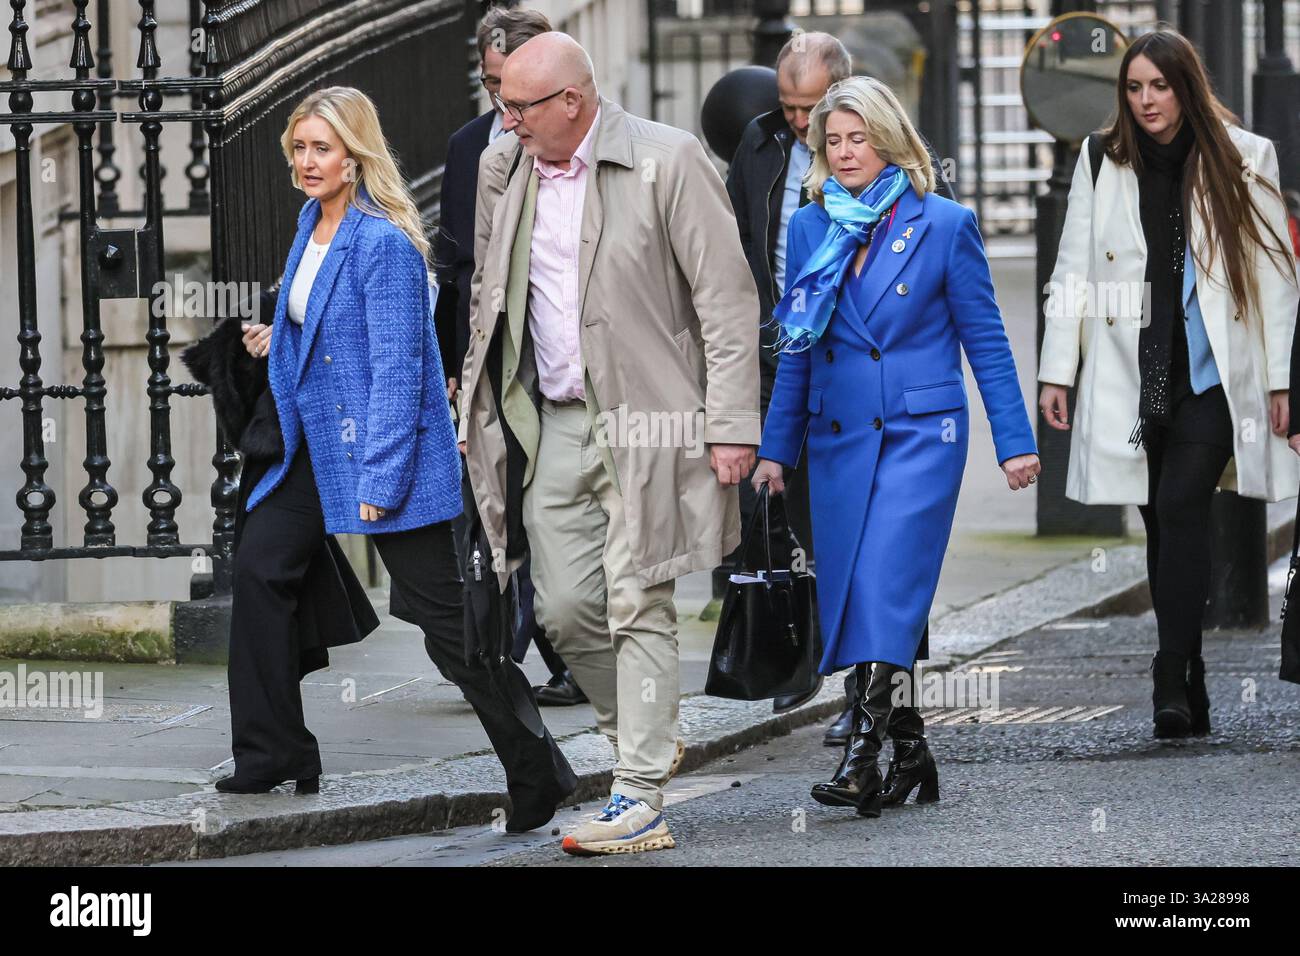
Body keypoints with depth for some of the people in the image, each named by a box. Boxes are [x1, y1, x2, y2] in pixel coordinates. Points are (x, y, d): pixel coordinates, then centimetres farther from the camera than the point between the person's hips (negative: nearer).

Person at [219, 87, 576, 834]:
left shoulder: (385, 244, -19)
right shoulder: (313, 222, 8)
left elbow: (396, 368, -22)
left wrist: (380, 483, -24)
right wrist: (284, 341, 13)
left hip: (387, 448, -9)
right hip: (316, 443, 9)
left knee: (444, 618, -5)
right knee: (260, 569, 8)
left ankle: (538, 772, 4)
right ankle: (274, 756, 18)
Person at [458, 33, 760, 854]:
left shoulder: (667, 161, -9)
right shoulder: (505, 173, 9)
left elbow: (728, 300, -9)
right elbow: (490, 298, 21)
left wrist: (730, 426, -13)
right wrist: (477, 412, 15)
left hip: (644, 420, -6)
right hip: (551, 424, 6)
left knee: (638, 608, -5)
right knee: (565, 609, 2)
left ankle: (642, 802, -4)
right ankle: (647, 737, 27)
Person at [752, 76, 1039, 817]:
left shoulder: (945, 225, -2)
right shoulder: (811, 229, 9)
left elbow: (985, 338, 1)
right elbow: (796, 348, 15)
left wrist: (1014, 440, -2)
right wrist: (777, 447, 13)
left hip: (921, 434, -5)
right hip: (838, 439, 5)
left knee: (887, 590, -15)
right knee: (851, 597, 4)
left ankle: (864, 753, -19)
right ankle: (911, 750, 15)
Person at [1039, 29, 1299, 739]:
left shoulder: (1243, 160, 3)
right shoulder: (1101, 164, 8)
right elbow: (1073, 271, 10)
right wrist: (1056, 372, 3)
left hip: (1211, 377, -3)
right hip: (1131, 380, 3)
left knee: (1180, 511, -16)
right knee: (1164, 526, 5)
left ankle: (1171, 682, -18)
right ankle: (1191, 691, 12)